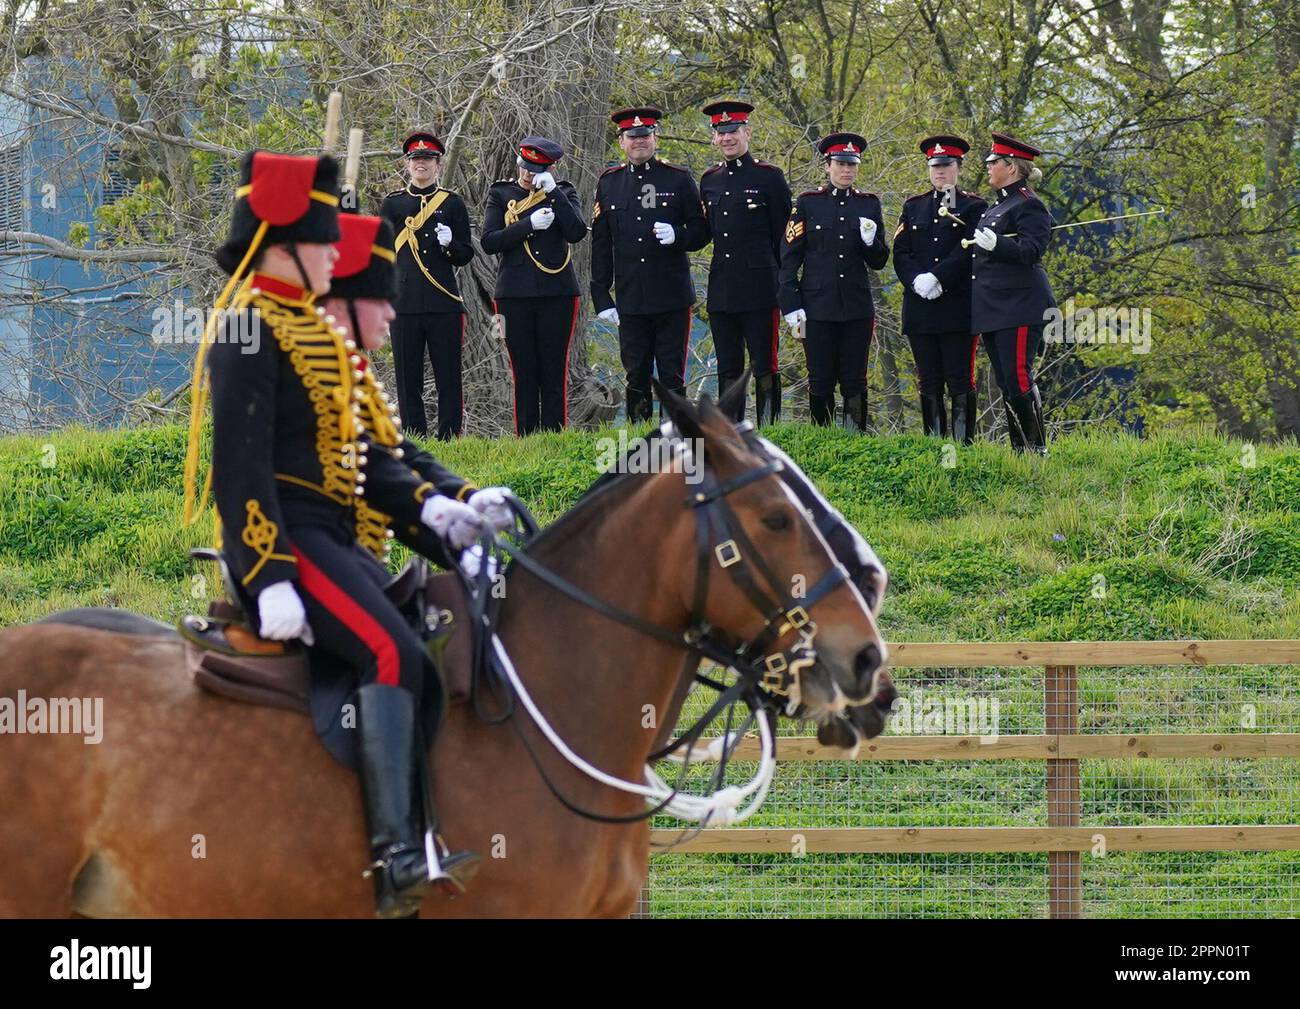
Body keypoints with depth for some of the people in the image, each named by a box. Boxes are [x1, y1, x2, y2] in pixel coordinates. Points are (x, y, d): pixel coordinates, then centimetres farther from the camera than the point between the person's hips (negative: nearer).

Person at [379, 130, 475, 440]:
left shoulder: (452, 203, 8)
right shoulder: (392, 204, 9)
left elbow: (466, 255, 8)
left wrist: (450, 243, -14)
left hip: (444, 304, -1)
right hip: (405, 306, 1)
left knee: (448, 379, -1)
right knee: (408, 380, 2)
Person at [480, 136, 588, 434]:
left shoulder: (563, 193, 8)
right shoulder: (502, 194, 8)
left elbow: (577, 232, -9)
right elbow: (488, 242, -3)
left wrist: (553, 191, -13)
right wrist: (529, 224, -14)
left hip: (557, 294, 0)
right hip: (514, 295, 0)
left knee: (554, 373, 0)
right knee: (524, 374, 1)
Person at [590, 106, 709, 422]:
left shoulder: (678, 179, 4)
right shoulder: (608, 183, 9)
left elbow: (701, 232, 6)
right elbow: (600, 244, 9)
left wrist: (677, 236, -17)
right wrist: (601, 297, 4)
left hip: (672, 299, -2)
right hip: (630, 299, 2)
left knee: (672, 377, -1)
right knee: (636, 378, 4)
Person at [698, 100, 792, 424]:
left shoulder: (769, 177, -2)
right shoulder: (709, 181, 14)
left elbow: (785, 237, -2)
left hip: (759, 288, -5)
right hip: (721, 291, 5)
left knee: (764, 366, -3)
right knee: (728, 370, 8)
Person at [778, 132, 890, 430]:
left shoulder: (869, 204, 9)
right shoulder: (808, 203, 3)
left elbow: (879, 262, 11)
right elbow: (789, 257, 2)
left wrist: (870, 242, -12)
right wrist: (792, 306, -5)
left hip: (857, 307, 1)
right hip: (818, 308, -1)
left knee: (855, 382, 1)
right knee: (820, 382, 1)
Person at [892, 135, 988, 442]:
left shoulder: (973, 207, 5)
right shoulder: (914, 207, 17)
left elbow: (968, 252, -8)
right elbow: (901, 253, 8)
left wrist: (936, 278, -17)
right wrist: (917, 281, -10)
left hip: (959, 306, -4)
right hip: (920, 307, 4)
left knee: (960, 380, -6)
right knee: (929, 382, 4)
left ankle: (964, 443, -6)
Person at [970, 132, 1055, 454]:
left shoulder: (1029, 205, -8)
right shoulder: (998, 205, 20)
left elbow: (1031, 251, -20)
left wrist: (996, 245, -33)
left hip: (1018, 306, -10)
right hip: (993, 309, 10)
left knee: (1018, 379, -11)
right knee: (1005, 382, 9)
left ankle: (1037, 448, -6)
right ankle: (1018, 449, 13)